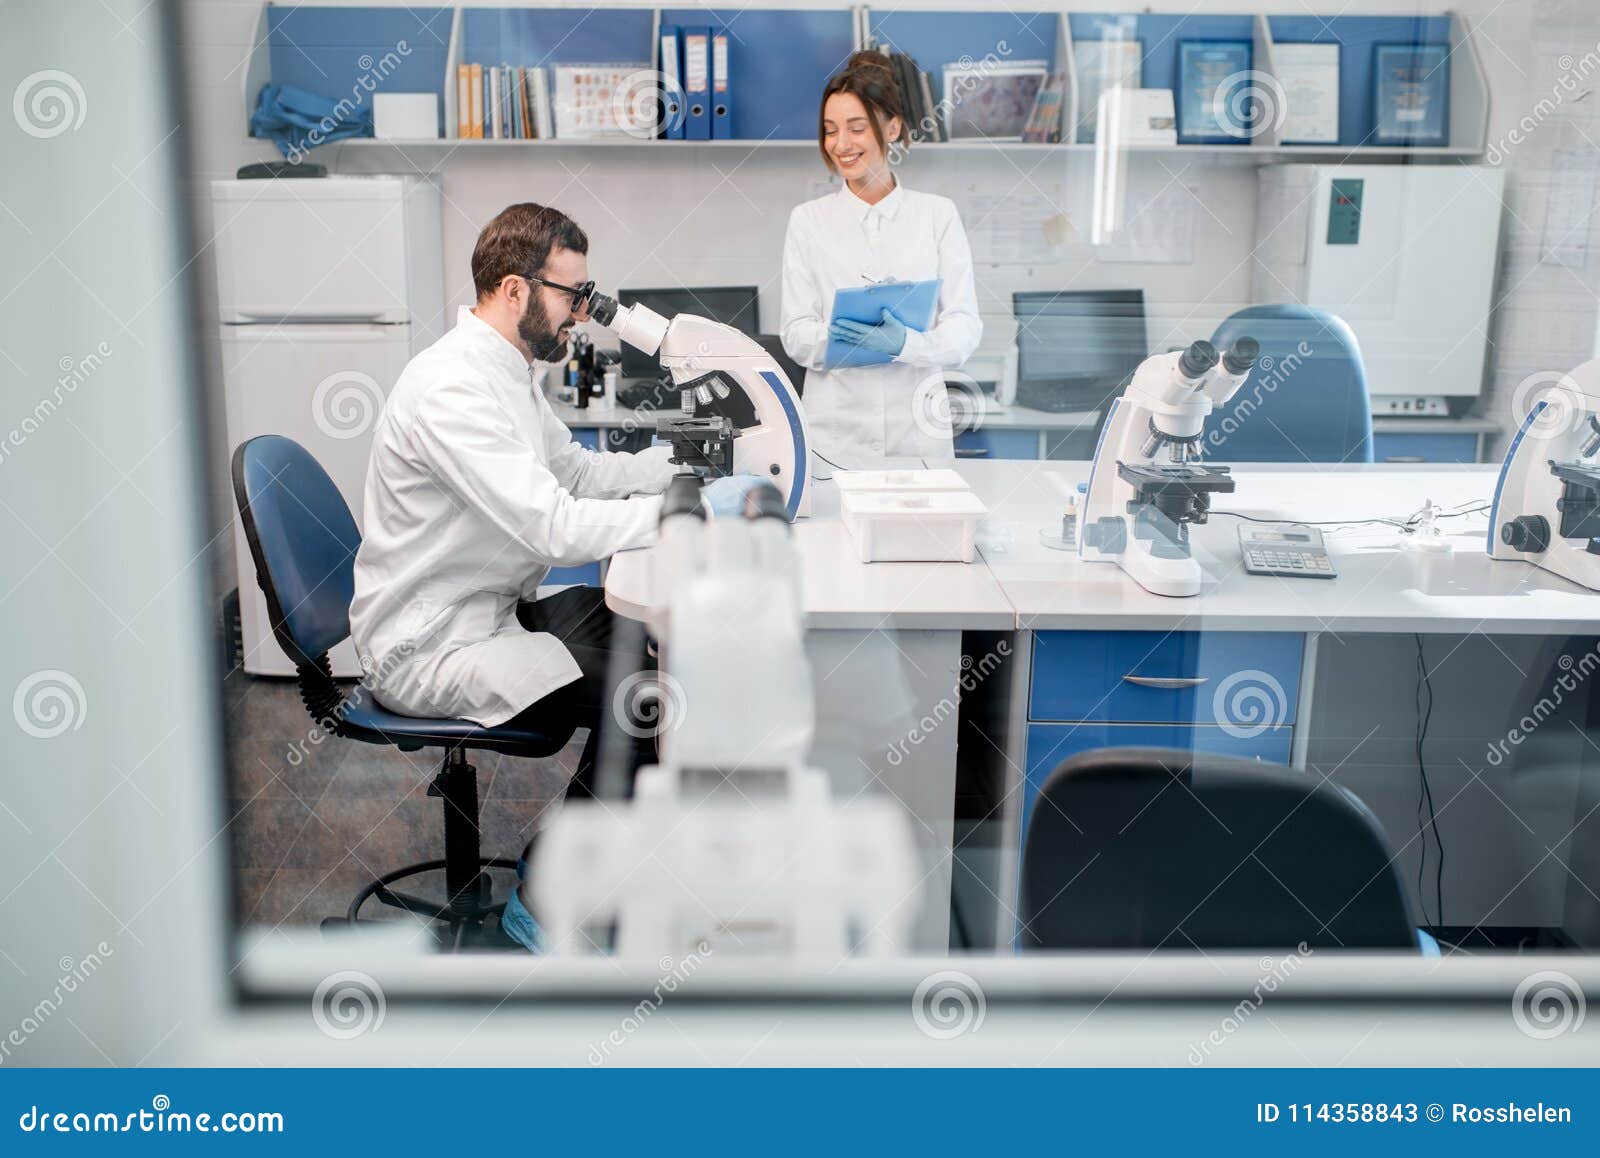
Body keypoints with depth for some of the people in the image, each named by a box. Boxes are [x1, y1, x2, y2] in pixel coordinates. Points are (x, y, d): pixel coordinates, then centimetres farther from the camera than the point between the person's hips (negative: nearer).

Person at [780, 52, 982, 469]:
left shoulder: (938, 215, 4)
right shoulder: (808, 220, 6)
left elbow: (964, 328, -3)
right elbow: (796, 335, 0)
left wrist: (905, 343, -23)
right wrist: (836, 337, -22)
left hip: (917, 431, 0)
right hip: (834, 432, 0)